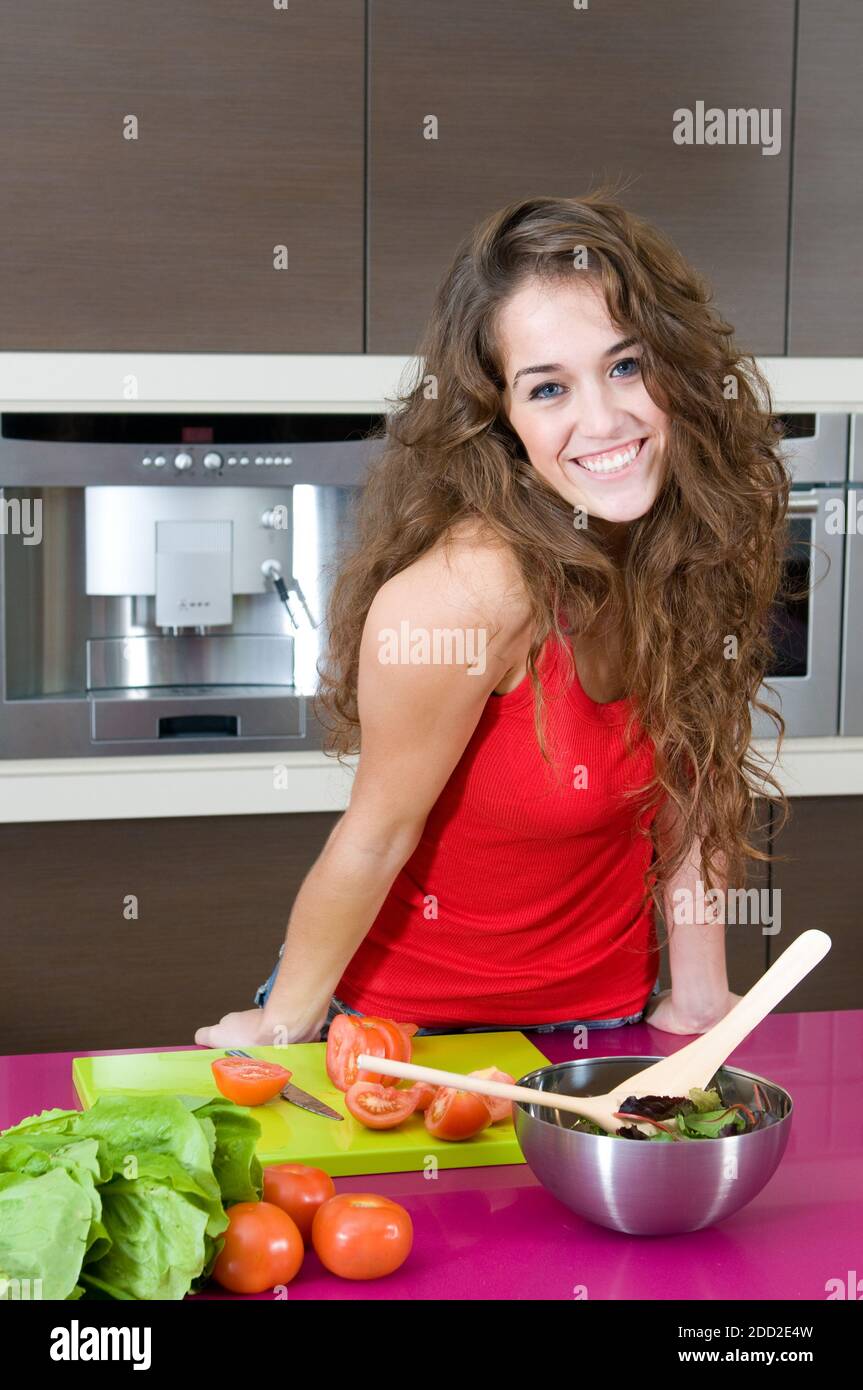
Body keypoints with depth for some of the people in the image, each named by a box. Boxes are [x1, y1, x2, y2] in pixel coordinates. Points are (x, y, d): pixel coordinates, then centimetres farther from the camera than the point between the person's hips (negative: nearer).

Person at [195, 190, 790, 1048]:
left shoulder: (696, 545, -13)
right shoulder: (464, 589, -32)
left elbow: (692, 784, -2)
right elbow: (376, 835, -21)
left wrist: (697, 994, 2)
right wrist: (282, 1029, -9)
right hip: (399, 1024, -5)